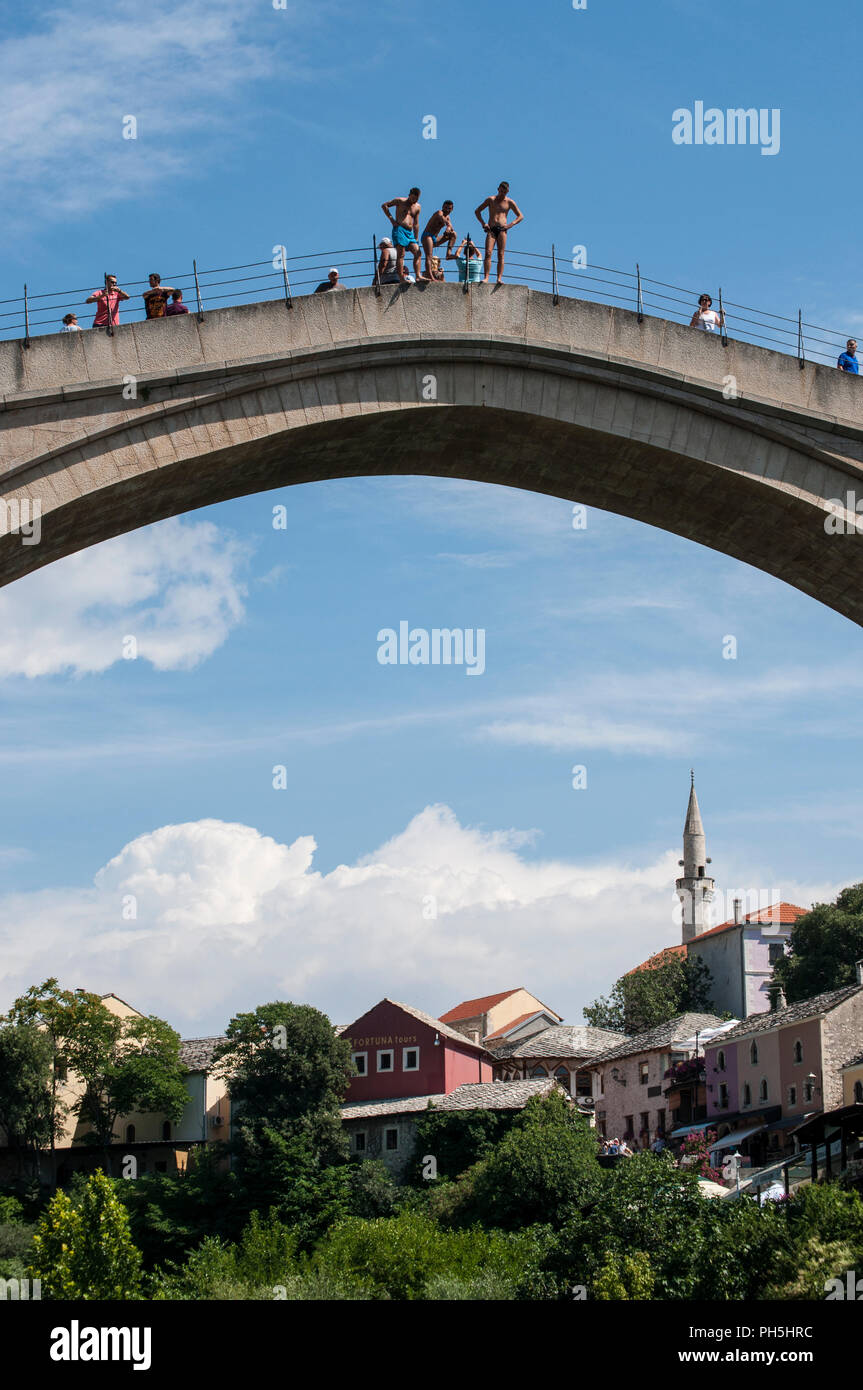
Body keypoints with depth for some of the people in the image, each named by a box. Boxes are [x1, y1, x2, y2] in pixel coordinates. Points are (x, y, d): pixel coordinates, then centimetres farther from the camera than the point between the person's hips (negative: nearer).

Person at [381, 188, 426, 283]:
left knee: (417, 253, -8)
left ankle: (418, 276, -12)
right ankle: (401, 278, -16)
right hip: (399, 230, -6)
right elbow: (384, 205, 4)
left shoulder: (417, 206, 17)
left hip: (409, 232, 6)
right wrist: (391, 219, -5)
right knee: (401, 255, -12)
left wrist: (416, 238, 14)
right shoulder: (400, 201, 3)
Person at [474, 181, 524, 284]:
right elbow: (478, 211, 17)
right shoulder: (491, 200, 10)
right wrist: (483, 223, 2)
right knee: (488, 253, -14)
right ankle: (486, 278, -20)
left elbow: (521, 216, 14)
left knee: (501, 254, -8)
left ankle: (499, 278, -13)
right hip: (491, 229, 0)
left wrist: (511, 224, -2)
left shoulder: (510, 202, 10)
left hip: (502, 229, 0)